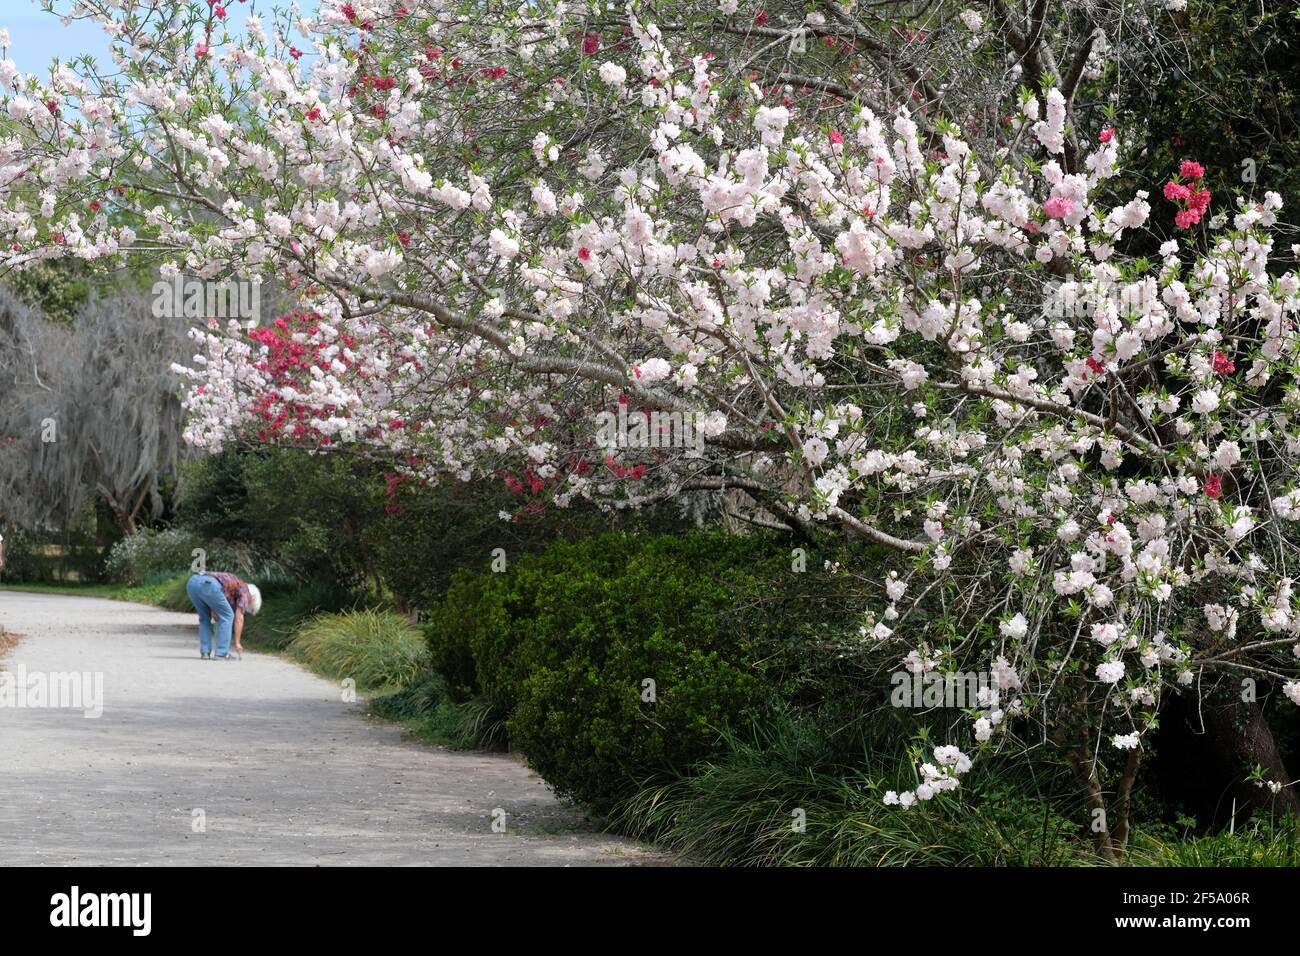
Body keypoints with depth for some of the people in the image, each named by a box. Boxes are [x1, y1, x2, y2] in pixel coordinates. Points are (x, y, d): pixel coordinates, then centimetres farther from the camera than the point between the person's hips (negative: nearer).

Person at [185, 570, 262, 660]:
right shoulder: (244, 589, 21)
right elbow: (239, 618, 14)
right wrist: (237, 643, 17)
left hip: (192, 582, 7)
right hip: (208, 584, -7)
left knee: (205, 618, 27)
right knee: (227, 616, 11)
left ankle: (205, 652, 19)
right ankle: (221, 654, 8)